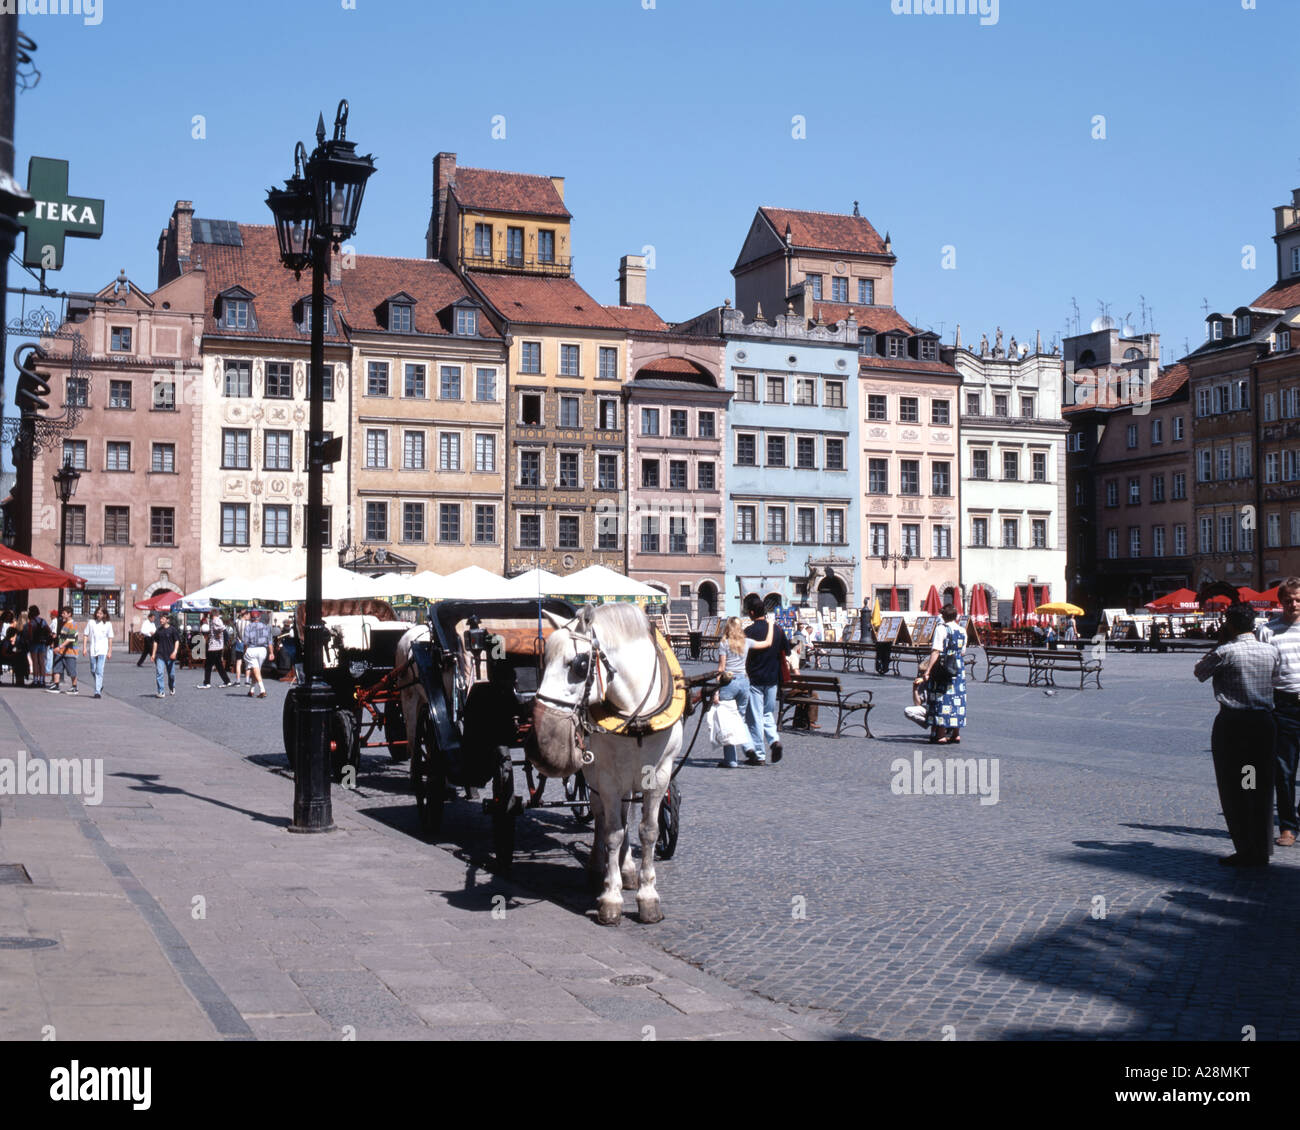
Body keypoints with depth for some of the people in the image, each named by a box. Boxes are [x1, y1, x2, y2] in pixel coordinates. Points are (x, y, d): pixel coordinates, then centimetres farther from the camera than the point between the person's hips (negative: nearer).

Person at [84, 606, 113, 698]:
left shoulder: (108, 624, 2)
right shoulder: (90, 622, 4)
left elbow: (110, 639, 6)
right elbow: (86, 635, 7)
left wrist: (110, 652, 4)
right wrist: (85, 648, 0)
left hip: (102, 650, -3)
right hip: (92, 650, 3)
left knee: (99, 671, -11)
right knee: (93, 670, 11)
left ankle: (98, 691, -11)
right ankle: (100, 685, 34)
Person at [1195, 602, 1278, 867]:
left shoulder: (1226, 652, -11)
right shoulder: (1272, 651, 1)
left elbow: (1200, 672, 5)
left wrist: (1220, 643, 10)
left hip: (1232, 723, -4)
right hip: (1264, 722, 4)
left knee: (1234, 789, 3)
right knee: (1262, 788, 11)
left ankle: (1247, 852, 1)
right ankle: (1263, 850, 15)